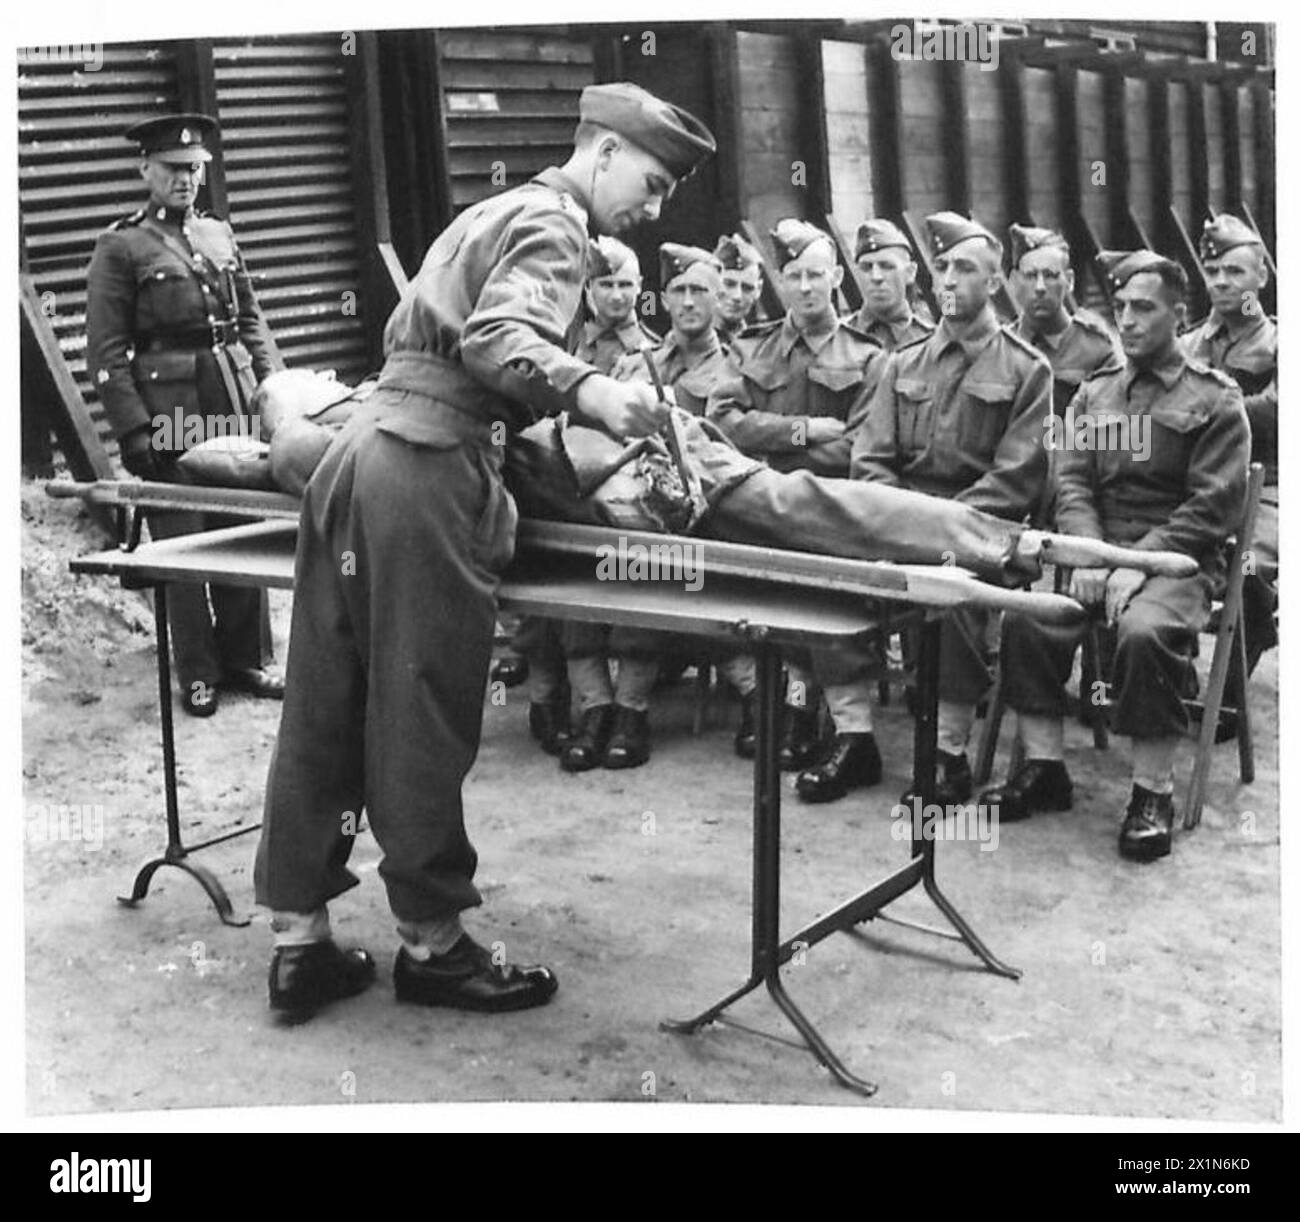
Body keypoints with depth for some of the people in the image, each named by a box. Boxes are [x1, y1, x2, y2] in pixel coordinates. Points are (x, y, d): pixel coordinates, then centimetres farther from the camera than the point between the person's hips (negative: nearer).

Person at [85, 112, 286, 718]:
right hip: (169, 412, -5)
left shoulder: (219, 234, 15)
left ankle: (246, 657, 20)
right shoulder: (120, 247, 0)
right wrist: (132, 430, -12)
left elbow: (252, 324, 19)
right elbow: (105, 351, -5)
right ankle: (197, 674, 11)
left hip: (235, 405, 5)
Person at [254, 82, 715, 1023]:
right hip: (429, 465, -9)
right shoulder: (553, 223, 0)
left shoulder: (494, 213, 28)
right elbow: (498, 339, -18)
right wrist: (590, 390, -33)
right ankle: (432, 946, 10)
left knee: (325, 710, 8)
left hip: (366, 442, 9)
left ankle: (300, 943, 15)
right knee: (424, 723, -1)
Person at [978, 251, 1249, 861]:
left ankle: (1152, 792, -19)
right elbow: (1071, 482, 9)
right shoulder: (1093, 393, 17)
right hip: (1097, 550, 4)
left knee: (1144, 632, -35)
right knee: (1026, 618, -23)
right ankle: (1043, 768, -9)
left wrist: (1139, 564, -18)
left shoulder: (1215, 399, 2)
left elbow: (1212, 506, -6)